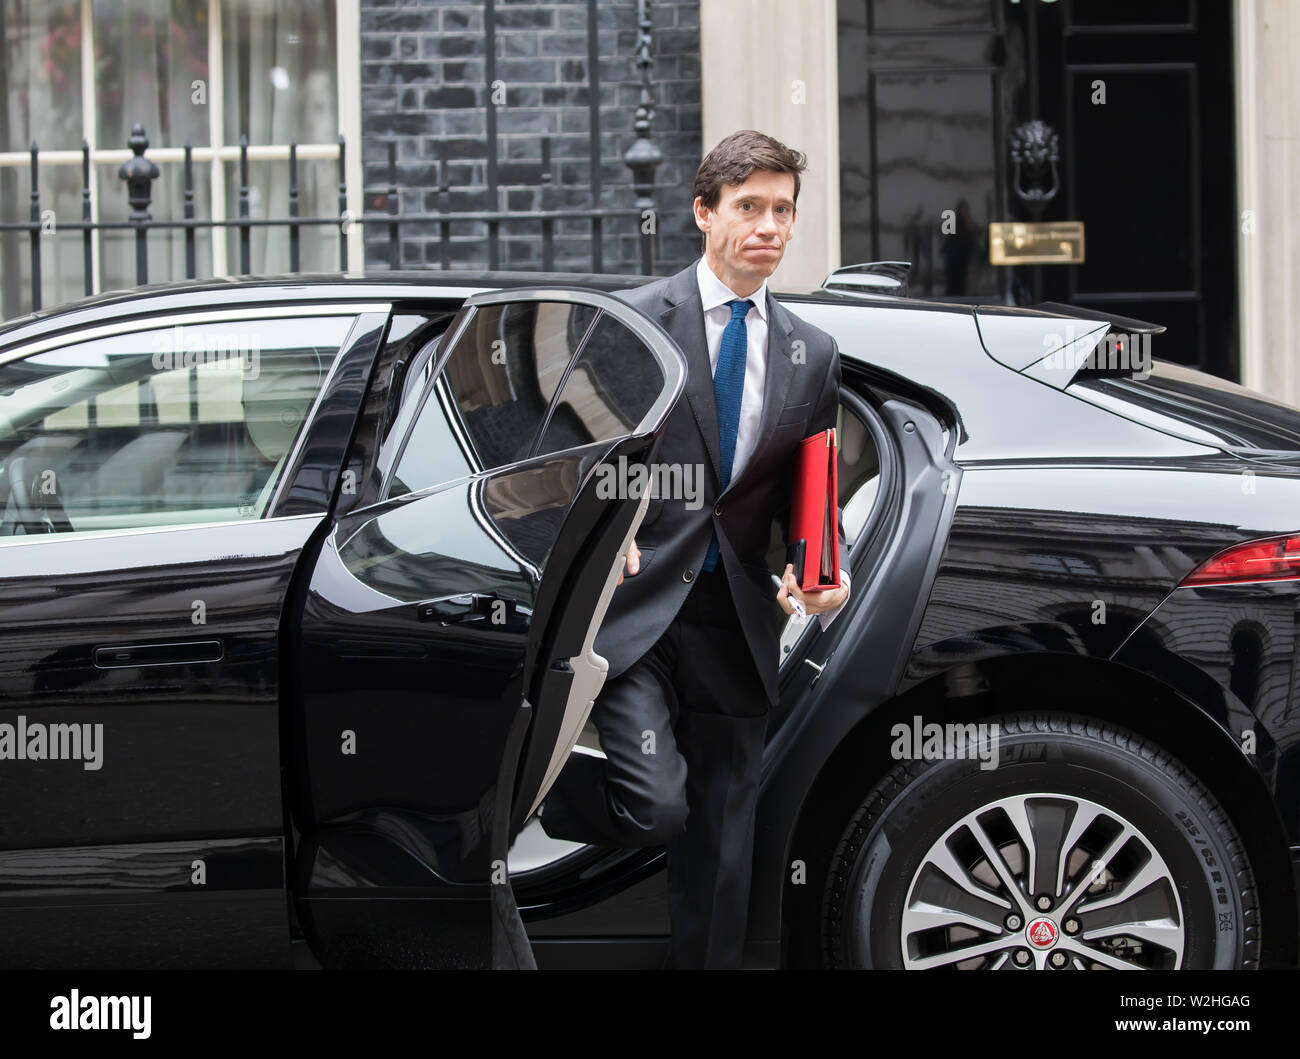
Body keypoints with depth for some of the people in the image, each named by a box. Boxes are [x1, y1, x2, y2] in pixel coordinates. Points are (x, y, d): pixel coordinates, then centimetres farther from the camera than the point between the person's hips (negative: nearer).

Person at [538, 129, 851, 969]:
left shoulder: (811, 355, 12)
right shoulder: (630, 322, -1)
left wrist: (831, 579, -4)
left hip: (735, 625, 4)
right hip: (632, 611, -4)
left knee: (721, 860, 7)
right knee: (657, 809, -20)